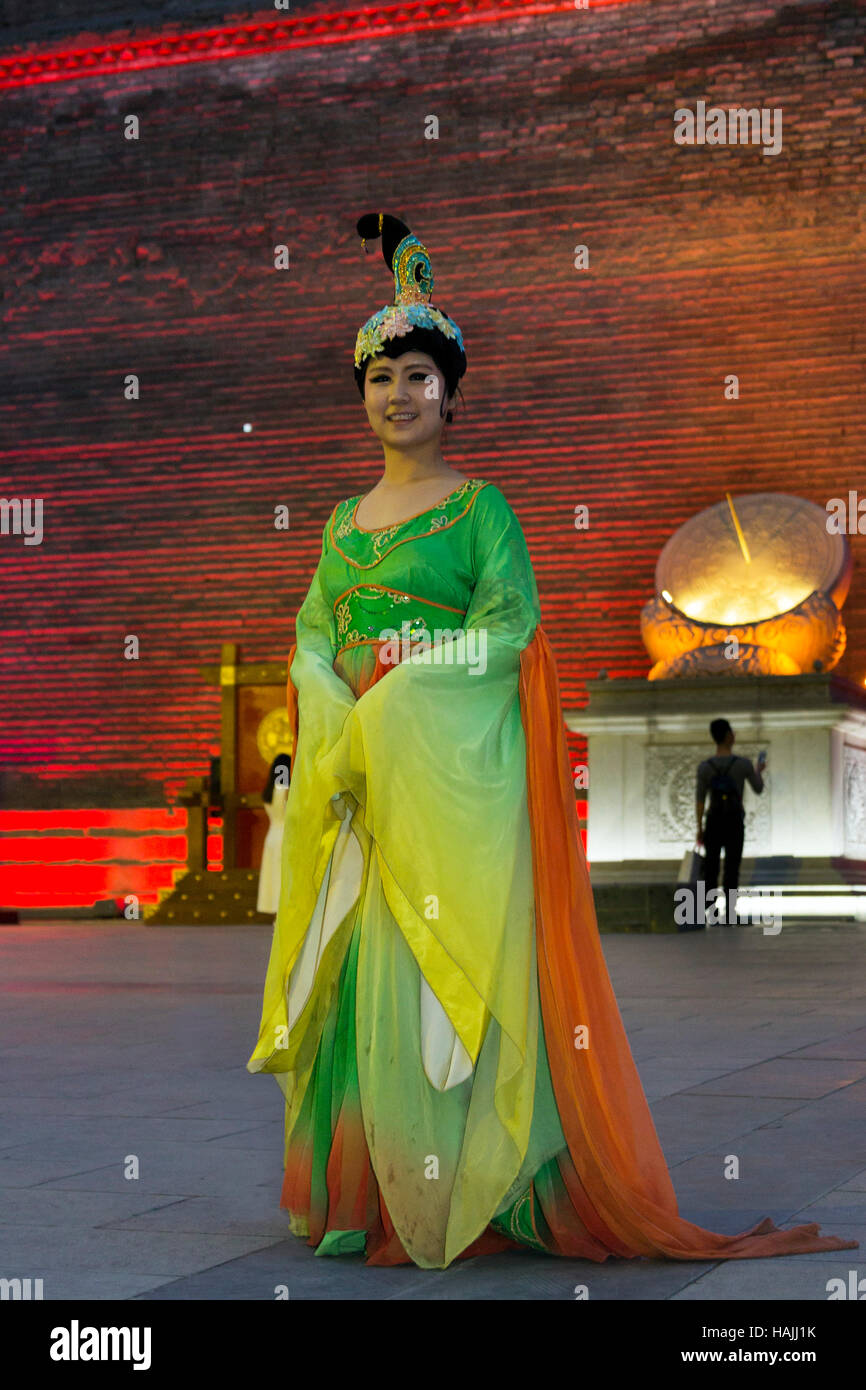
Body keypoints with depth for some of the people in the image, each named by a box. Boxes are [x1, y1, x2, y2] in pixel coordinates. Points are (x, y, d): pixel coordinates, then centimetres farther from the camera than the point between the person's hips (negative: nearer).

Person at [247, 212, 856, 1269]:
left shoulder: (480, 505, 1)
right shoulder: (345, 519, 16)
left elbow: (508, 624, -9)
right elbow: (313, 638, 11)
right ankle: (365, 1184, 9)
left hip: (456, 763, -5)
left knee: (449, 952, -8)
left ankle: (458, 1186, -2)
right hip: (359, 765, 5)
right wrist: (343, 724, -9)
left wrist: (397, 703, -15)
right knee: (357, 963, 3)